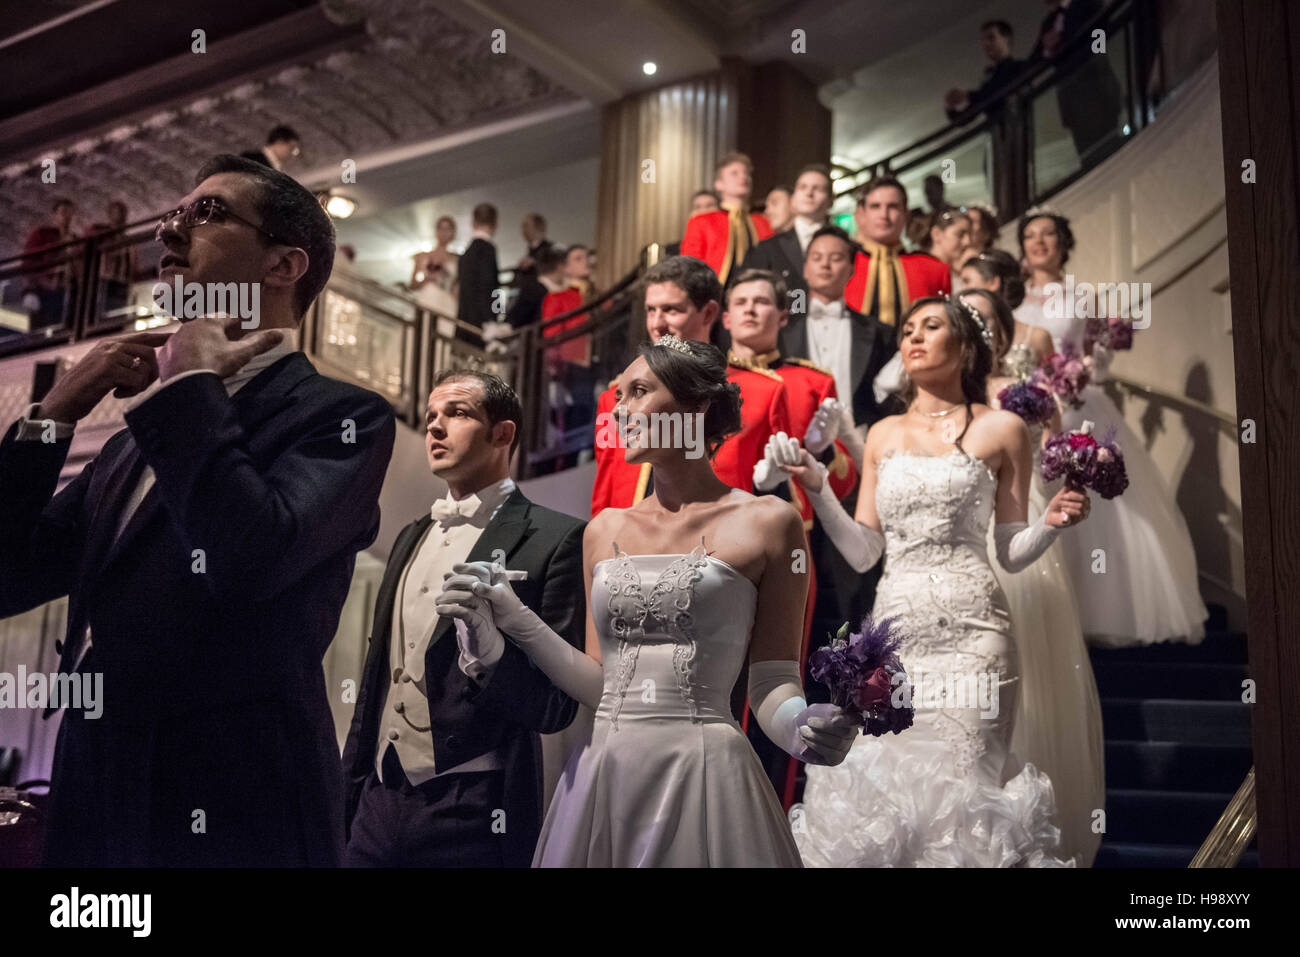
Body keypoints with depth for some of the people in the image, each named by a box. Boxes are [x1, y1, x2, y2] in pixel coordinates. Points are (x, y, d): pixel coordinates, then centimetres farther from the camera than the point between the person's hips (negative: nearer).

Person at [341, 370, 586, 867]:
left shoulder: (555, 538, -8)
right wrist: (345, 798, 17)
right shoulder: (412, 537, 14)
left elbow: (555, 707, -11)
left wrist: (487, 643, -27)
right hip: (378, 805, 6)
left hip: (474, 819, -6)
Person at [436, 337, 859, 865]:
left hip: (705, 778, -4)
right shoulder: (605, 529, 11)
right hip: (604, 777, 5)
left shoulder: (766, 522, -2)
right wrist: (515, 621, 5)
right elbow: (602, 684, 12)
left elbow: (772, 682, -1)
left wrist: (801, 728, -21)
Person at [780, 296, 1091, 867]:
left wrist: (1051, 524, -12)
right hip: (895, 627, 3)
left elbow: (1012, 553, 7)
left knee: (957, 783, -7)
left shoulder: (1001, 429, 7)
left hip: (969, 630, -3)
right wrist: (816, 488, 1)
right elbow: (863, 552, 10)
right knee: (879, 784, 1)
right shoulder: (883, 435, 15)